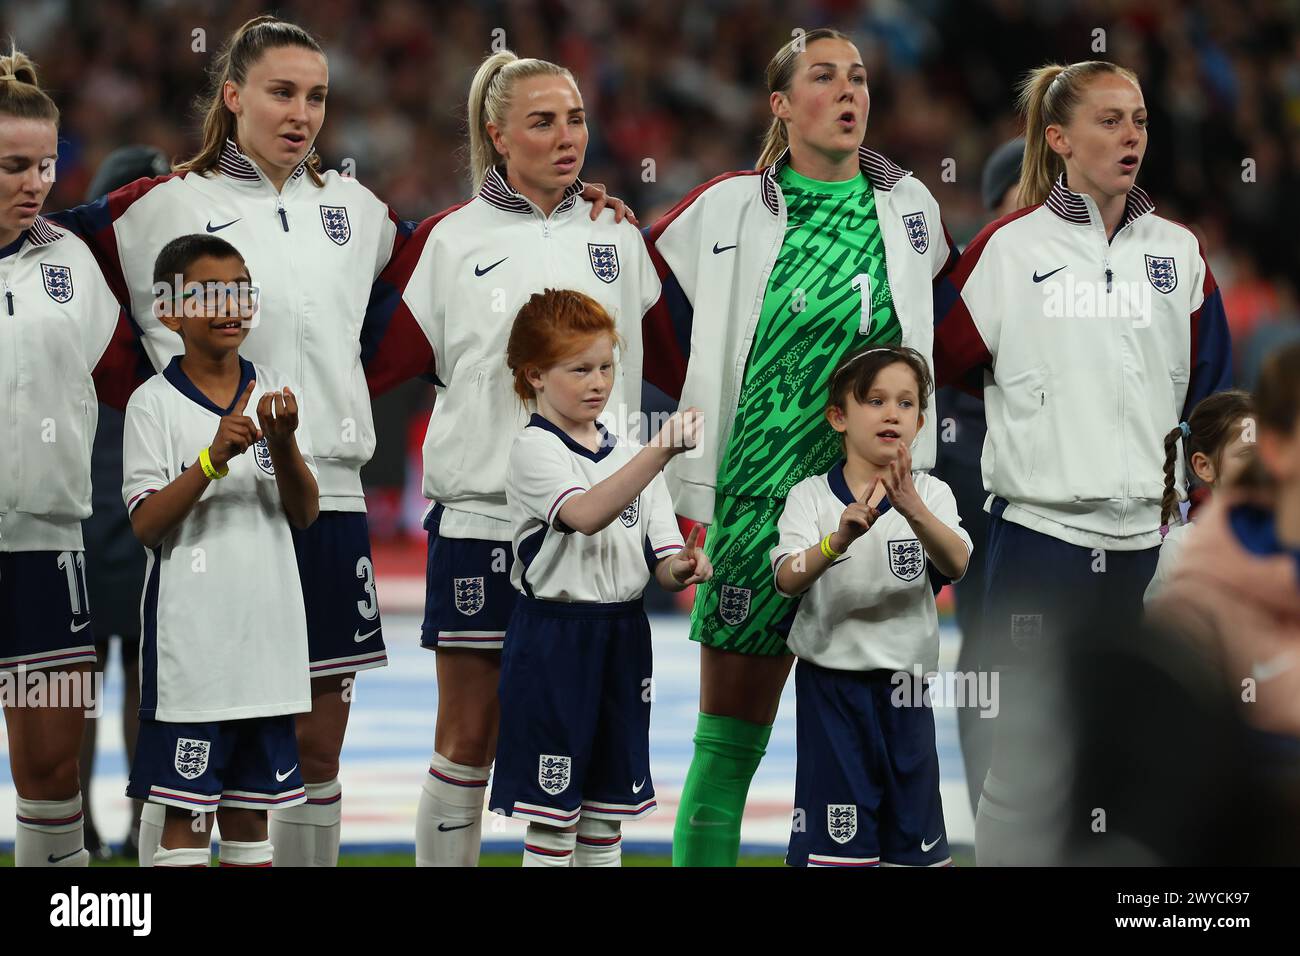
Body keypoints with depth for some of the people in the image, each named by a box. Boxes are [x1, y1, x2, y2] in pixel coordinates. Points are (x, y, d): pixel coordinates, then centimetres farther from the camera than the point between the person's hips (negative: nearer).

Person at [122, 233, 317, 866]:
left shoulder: (275, 392, 6)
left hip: (268, 636, 4)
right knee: (187, 815, -2)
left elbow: (305, 514, 3)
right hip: (191, 641, -4)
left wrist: (282, 444, -16)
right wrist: (214, 457, -23)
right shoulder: (154, 404, -4)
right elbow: (146, 526, -11)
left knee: (250, 814, 10)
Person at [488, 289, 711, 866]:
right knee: (552, 815, -4)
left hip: (623, 635, 6)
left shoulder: (629, 452, 12)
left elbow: (660, 561, 8)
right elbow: (585, 514, -28)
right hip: (553, 638, -6)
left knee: (606, 808, 10)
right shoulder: (534, 451, -8)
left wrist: (680, 569, -17)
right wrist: (661, 453, -37)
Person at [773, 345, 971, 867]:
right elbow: (787, 579, -19)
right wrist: (839, 540, -39)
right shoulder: (810, 496, -3)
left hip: (904, 689, 2)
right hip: (830, 682, -2)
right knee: (836, 839, -3)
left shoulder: (931, 494, 1)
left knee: (914, 834, 8)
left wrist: (913, 508, -38)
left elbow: (955, 564, -18)